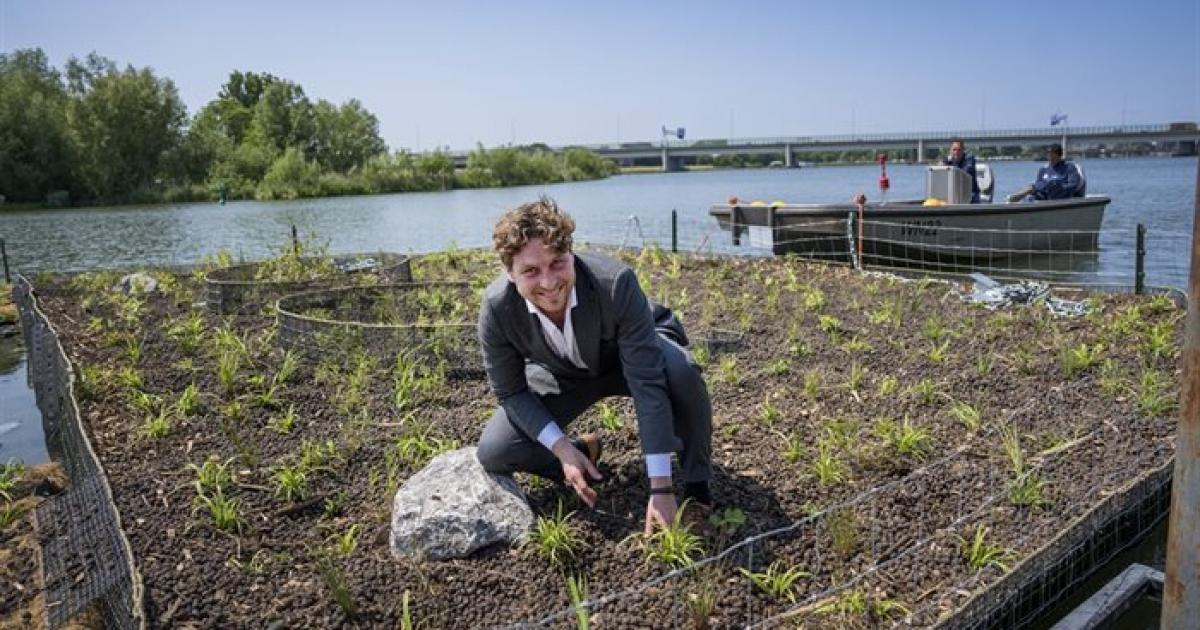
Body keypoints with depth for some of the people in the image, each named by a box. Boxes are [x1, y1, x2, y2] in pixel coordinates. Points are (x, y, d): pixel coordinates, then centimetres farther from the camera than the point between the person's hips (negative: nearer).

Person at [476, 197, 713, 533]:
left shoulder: (615, 282, -38)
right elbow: (510, 391, -14)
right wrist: (563, 450, -27)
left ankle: (697, 487, -11)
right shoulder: (496, 308, -29)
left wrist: (661, 490, -38)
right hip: (561, 376, 2)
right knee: (493, 453, -14)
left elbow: (647, 381, -37)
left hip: (628, 356, -2)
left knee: (681, 372, -36)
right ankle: (584, 451, 13)